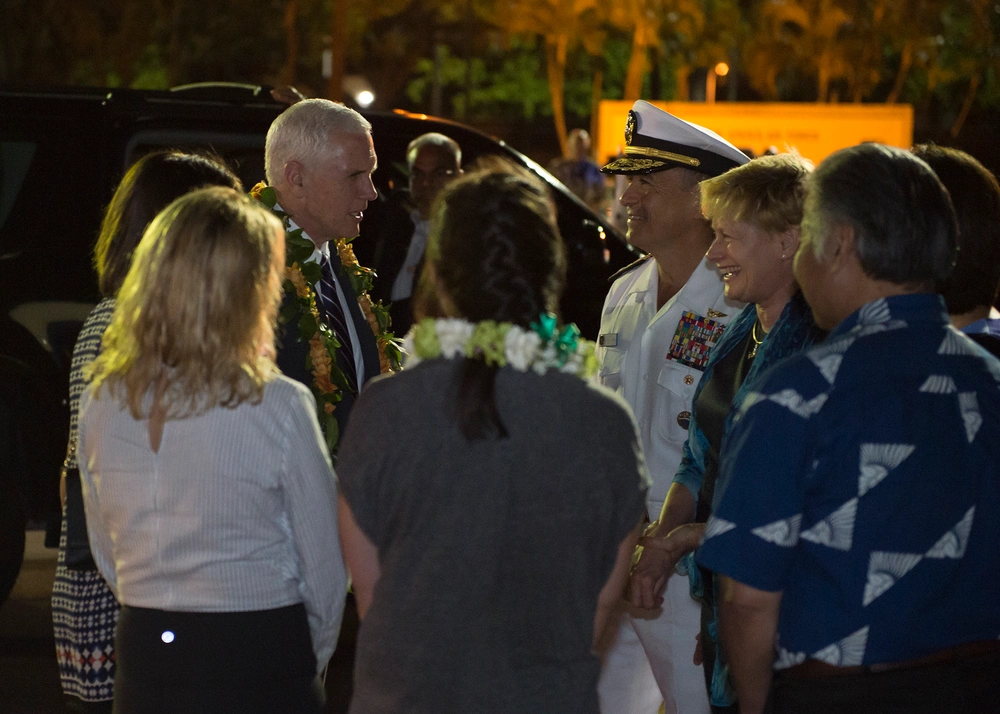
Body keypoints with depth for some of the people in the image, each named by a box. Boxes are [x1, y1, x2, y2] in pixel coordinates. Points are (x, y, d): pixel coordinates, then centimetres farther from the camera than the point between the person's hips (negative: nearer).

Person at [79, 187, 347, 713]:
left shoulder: (101, 400, -2)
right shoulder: (278, 407, -14)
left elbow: (106, 554, 9)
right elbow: (325, 564, -6)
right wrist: (310, 663, 10)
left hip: (143, 658, 4)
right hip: (261, 667, -4)